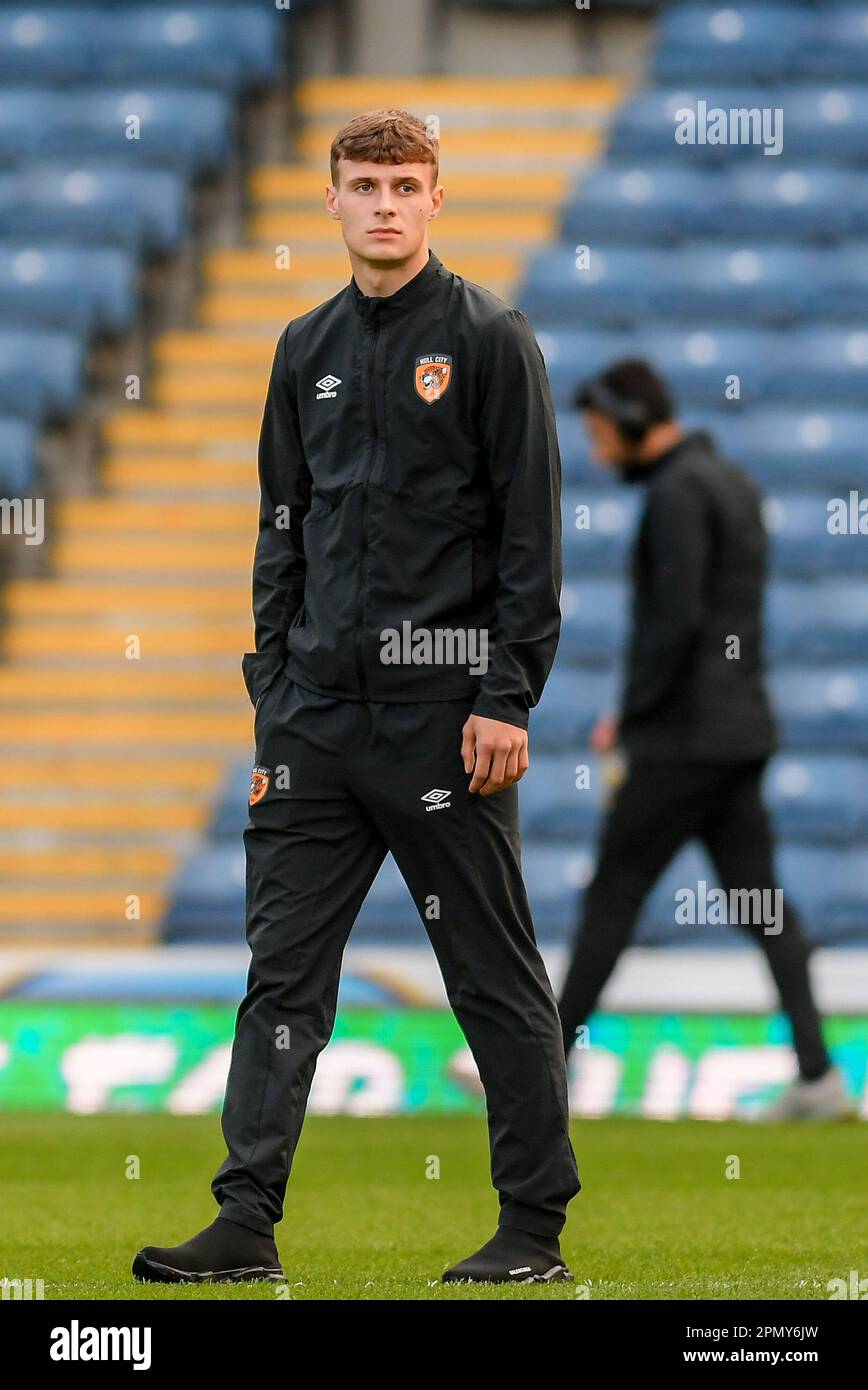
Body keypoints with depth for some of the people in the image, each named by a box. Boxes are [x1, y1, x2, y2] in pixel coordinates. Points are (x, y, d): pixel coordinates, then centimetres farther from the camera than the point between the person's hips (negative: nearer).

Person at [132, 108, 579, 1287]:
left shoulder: (489, 340, -2)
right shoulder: (309, 350, 15)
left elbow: (531, 529, -5)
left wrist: (507, 699, -12)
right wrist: (272, 693, 12)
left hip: (443, 710, -5)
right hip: (318, 710, 5)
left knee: (495, 974, 0)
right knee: (283, 968, 2)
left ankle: (536, 1227, 7)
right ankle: (248, 1223, 2)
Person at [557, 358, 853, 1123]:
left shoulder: (676, 493, -14)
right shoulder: (734, 482, 17)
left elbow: (677, 620, -22)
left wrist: (628, 717, -13)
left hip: (684, 736, -9)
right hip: (741, 729, 9)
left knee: (613, 891, 0)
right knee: (759, 900, 4)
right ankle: (817, 1074, -4)